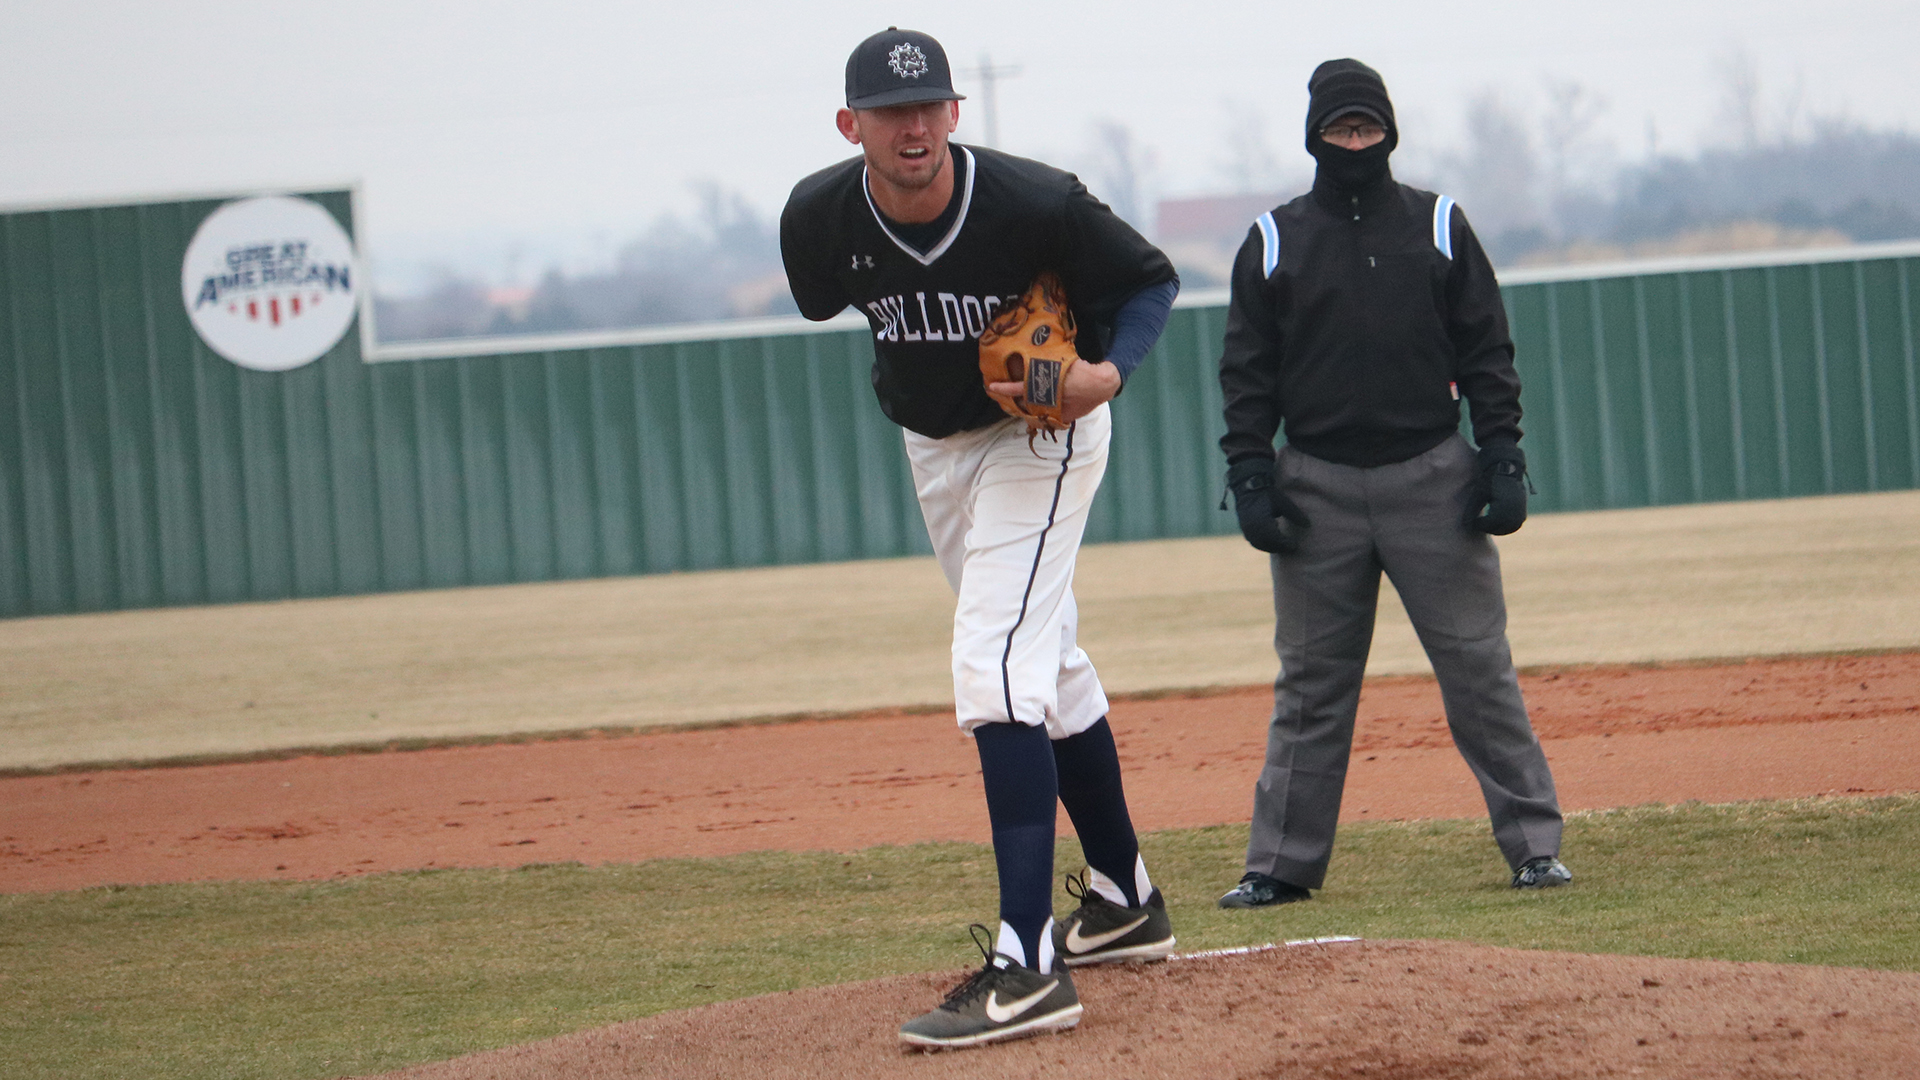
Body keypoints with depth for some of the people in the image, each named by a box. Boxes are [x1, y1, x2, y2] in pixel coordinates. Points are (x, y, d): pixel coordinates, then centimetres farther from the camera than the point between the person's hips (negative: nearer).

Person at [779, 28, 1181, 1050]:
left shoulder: (1033, 204, -28)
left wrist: (1107, 371, -30)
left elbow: (1149, 278, -14)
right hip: (932, 446, 6)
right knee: (1045, 667, 18)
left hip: (1041, 436, -6)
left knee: (995, 668, -20)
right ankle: (1124, 900, 35)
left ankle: (1027, 965, -26)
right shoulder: (821, 218, -17)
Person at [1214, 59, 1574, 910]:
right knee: (1311, 682, 4)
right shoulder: (1273, 242, 6)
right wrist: (1250, 478, -3)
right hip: (1318, 484, 0)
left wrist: (1503, 460, -2)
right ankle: (1284, 864, 8)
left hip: (1431, 478, 0)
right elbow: (1247, 373, 7)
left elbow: (1487, 353, 6)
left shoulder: (1438, 226, 7)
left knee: (1478, 666, -1)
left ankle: (1533, 846, 3)